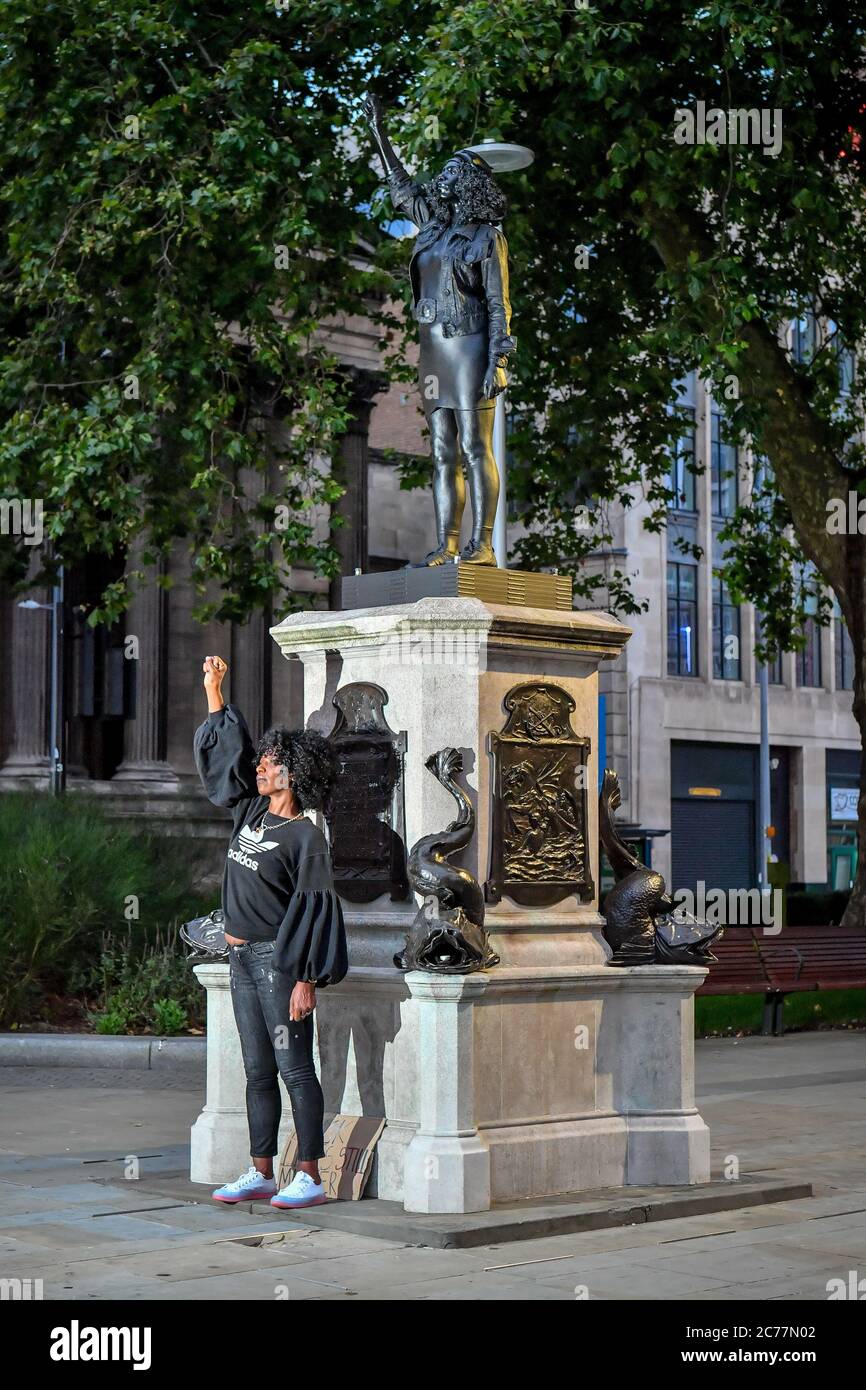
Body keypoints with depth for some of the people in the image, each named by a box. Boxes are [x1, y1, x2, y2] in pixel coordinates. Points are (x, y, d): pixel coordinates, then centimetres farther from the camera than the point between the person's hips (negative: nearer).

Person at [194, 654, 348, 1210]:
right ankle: (261, 1173, 16)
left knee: (295, 1068, -5)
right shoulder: (250, 812, 10)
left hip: (276, 959, -8)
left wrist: (306, 980, -20)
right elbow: (226, 750, 22)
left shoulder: (304, 836, -11)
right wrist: (214, 687, 21)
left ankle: (310, 1177, -1)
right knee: (258, 1071, 11)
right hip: (242, 957, 8)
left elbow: (315, 909, -15)